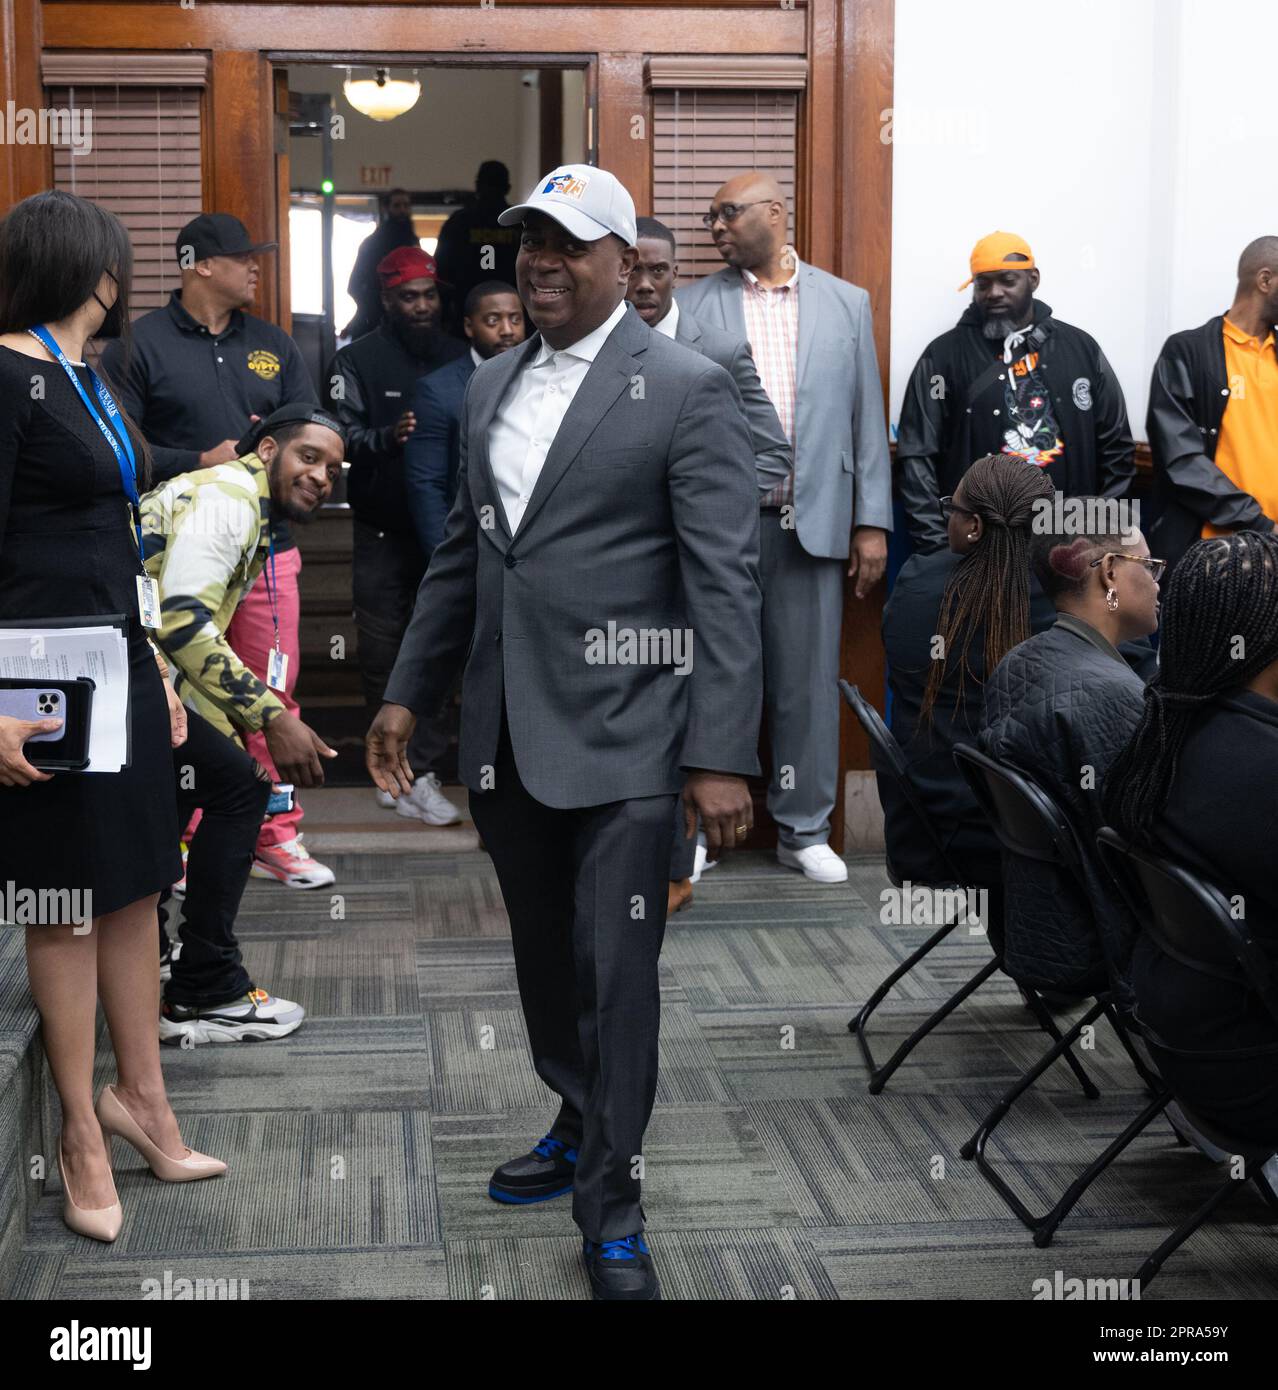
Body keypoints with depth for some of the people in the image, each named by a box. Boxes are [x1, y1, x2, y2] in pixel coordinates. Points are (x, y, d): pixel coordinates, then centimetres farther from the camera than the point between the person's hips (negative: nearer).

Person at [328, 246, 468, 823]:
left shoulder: (458, 359, 8)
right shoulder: (358, 360, 1)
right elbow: (342, 435, -7)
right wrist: (387, 436, -25)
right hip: (383, 535, -1)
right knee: (384, 655, 3)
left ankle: (417, 774, 1)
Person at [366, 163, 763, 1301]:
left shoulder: (687, 390, -8)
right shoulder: (492, 386, 13)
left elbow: (725, 585, -12)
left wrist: (722, 755, -18)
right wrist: (409, 692, 16)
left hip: (619, 737, -6)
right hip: (506, 733, 6)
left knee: (616, 970, -2)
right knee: (543, 958, 17)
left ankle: (611, 1205, 14)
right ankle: (580, 1126, 38)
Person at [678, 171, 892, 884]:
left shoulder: (846, 303, 8)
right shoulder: (693, 306, 4)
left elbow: (867, 418, 8)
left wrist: (873, 521, 4)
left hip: (809, 522, 1)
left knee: (808, 679, 6)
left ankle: (805, 828, 18)